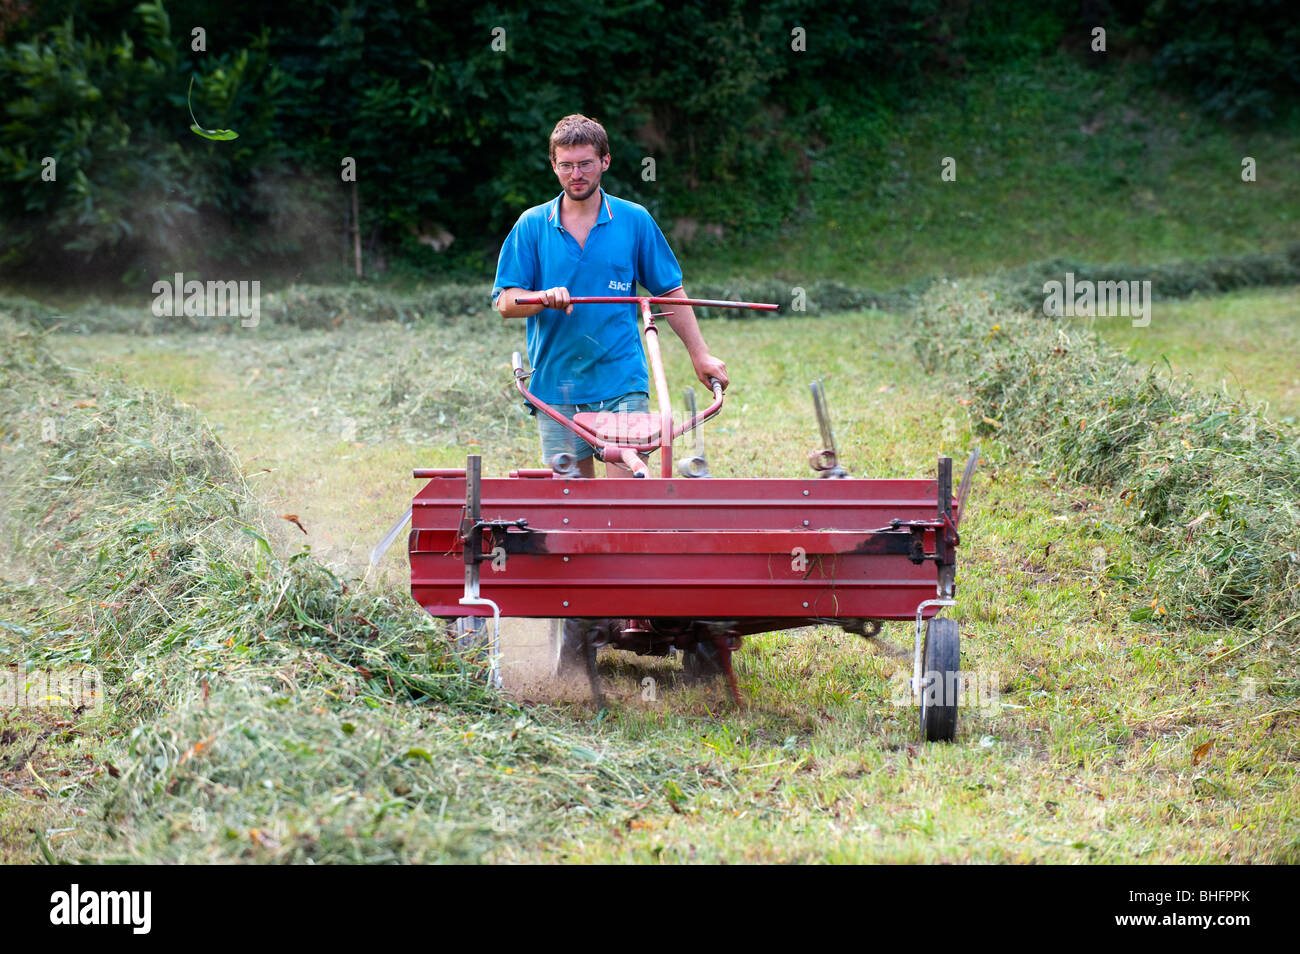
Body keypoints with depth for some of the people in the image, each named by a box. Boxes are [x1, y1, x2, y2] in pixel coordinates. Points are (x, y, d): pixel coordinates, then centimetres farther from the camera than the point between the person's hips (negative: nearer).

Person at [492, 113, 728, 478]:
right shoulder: (533, 225, 4)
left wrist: (700, 354, 6)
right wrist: (544, 297, -20)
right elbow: (505, 302, 1)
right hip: (556, 386, 1)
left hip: (622, 383, -1)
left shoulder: (634, 220, 5)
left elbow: (670, 291, 11)